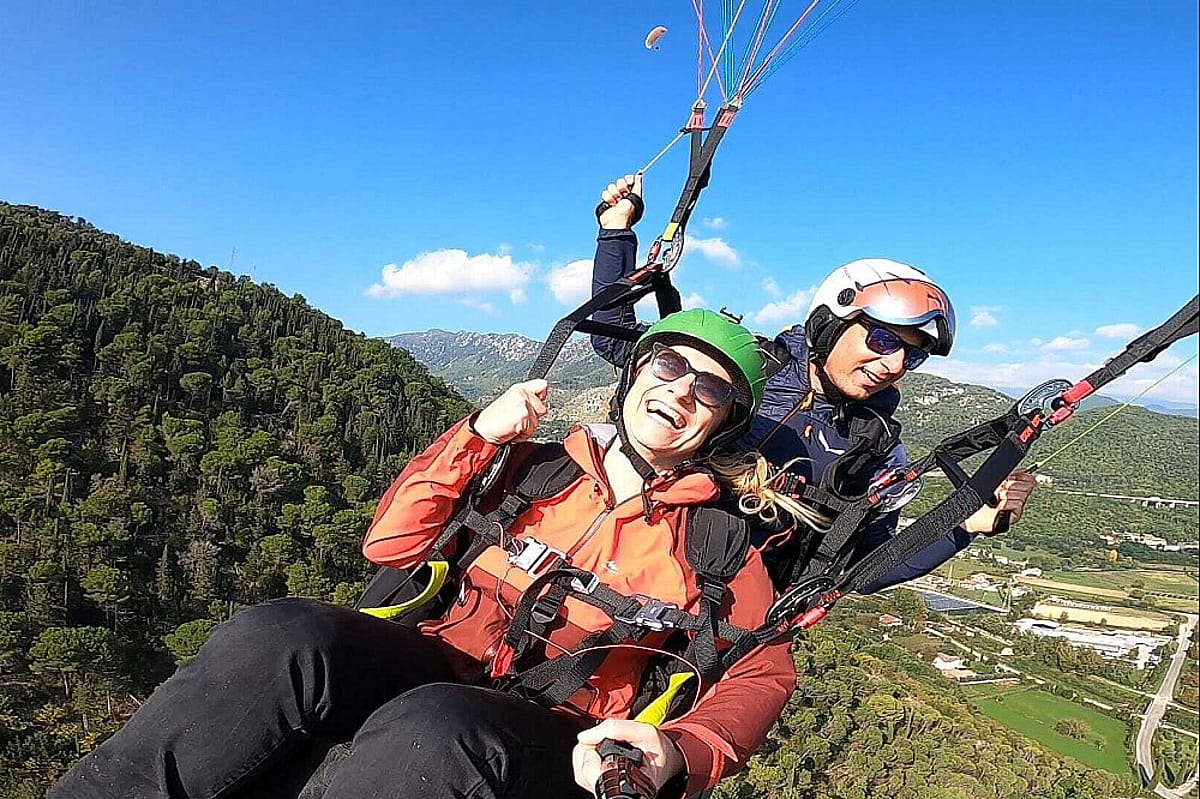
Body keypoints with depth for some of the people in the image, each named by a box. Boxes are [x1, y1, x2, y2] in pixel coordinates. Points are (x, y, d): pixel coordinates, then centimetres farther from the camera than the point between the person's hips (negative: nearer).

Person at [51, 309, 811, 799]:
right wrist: (477, 435, -2)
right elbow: (389, 544, 8)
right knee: (275, 636, -27)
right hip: (443, 669, 3)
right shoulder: (540, 467, 9)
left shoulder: (716, 540, 5)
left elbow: (762, 672, 1)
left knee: (431, 728, -38)